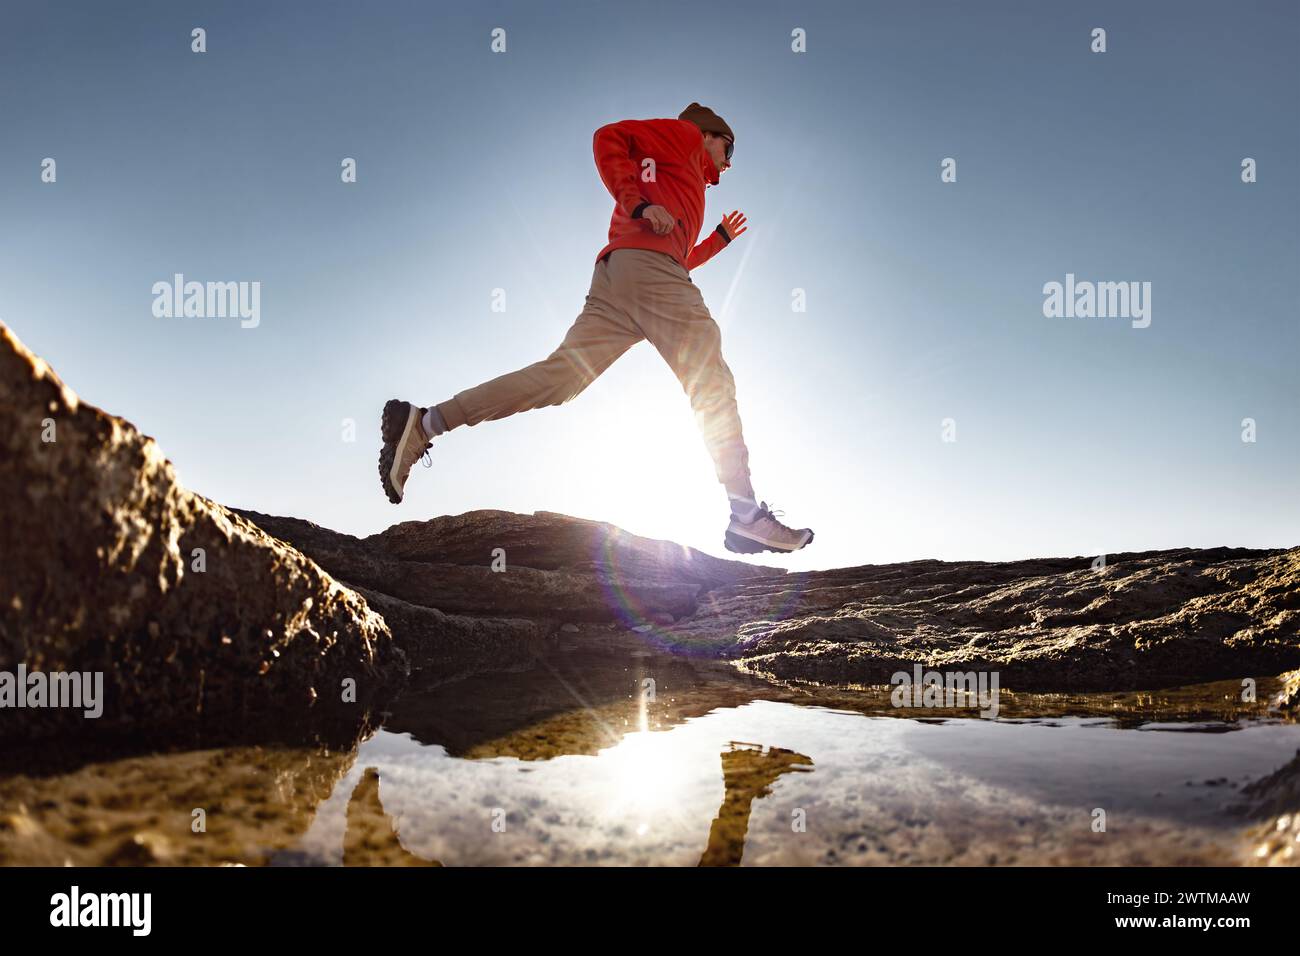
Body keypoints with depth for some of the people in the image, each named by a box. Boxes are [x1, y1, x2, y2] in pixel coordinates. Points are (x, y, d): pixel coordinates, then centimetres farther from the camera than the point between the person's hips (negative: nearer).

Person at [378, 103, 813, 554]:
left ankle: (422, 422, -11)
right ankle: (747, 515, -17)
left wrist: (720, 238, 42)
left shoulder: (689, 186, 40)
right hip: (645, 262, -9)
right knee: (713, 384, -11)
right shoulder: (684, 135, 16)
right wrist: (638, 204, -11)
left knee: (560, 374, -5)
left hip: (614, 278, 9)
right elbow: (610, 136, 0)